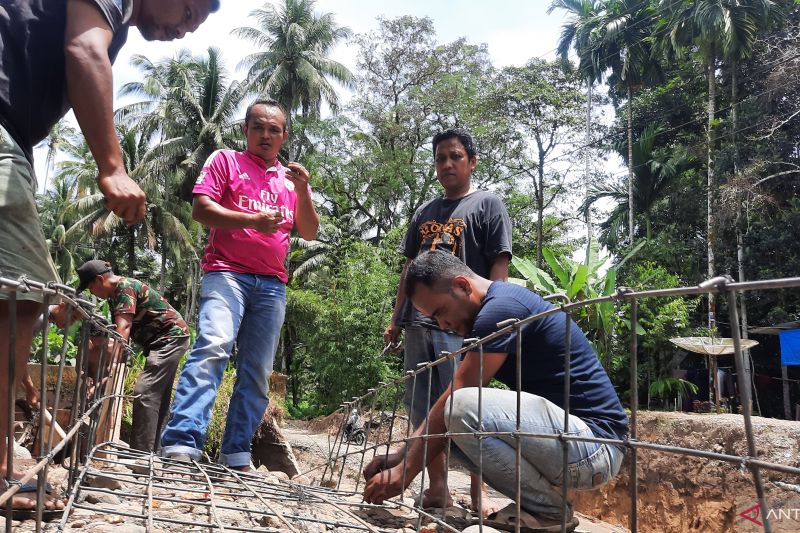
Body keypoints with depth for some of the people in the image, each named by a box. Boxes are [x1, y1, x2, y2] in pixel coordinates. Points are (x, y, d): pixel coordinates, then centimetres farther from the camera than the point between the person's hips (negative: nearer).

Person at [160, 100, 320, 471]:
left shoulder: (290, 178, 21)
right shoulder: (226, 160, 11)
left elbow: (309, 233, 13)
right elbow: (201, 209, -2)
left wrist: (303, 191, -2)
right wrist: (252, 221, -16)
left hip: (272, 284, 5)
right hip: (227, 272, -4)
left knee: (257, 373, 1)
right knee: (213, 346, -26)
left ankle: (236, 456, 8)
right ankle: (181, 444, -31)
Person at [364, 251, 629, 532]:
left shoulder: (500, 308, -17)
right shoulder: (499, 304, 13)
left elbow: (453, 399, -16)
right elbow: (444, 413, 13)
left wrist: (404, 471, -8)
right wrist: (398, 457, 8)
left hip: (594, 439, -10)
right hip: (568, 433, 10)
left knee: (462, 407, -26)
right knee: (452, 426, 8)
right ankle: (535, 503, 8)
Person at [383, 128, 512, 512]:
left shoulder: (488, 205, 5)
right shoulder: (424, 214, 21)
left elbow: (499, 267, -3)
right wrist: (396, 320, 16)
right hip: (419, 322, 6)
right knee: (423, 408, 7)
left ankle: (478, 493, 7)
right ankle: (438, 488, 18)